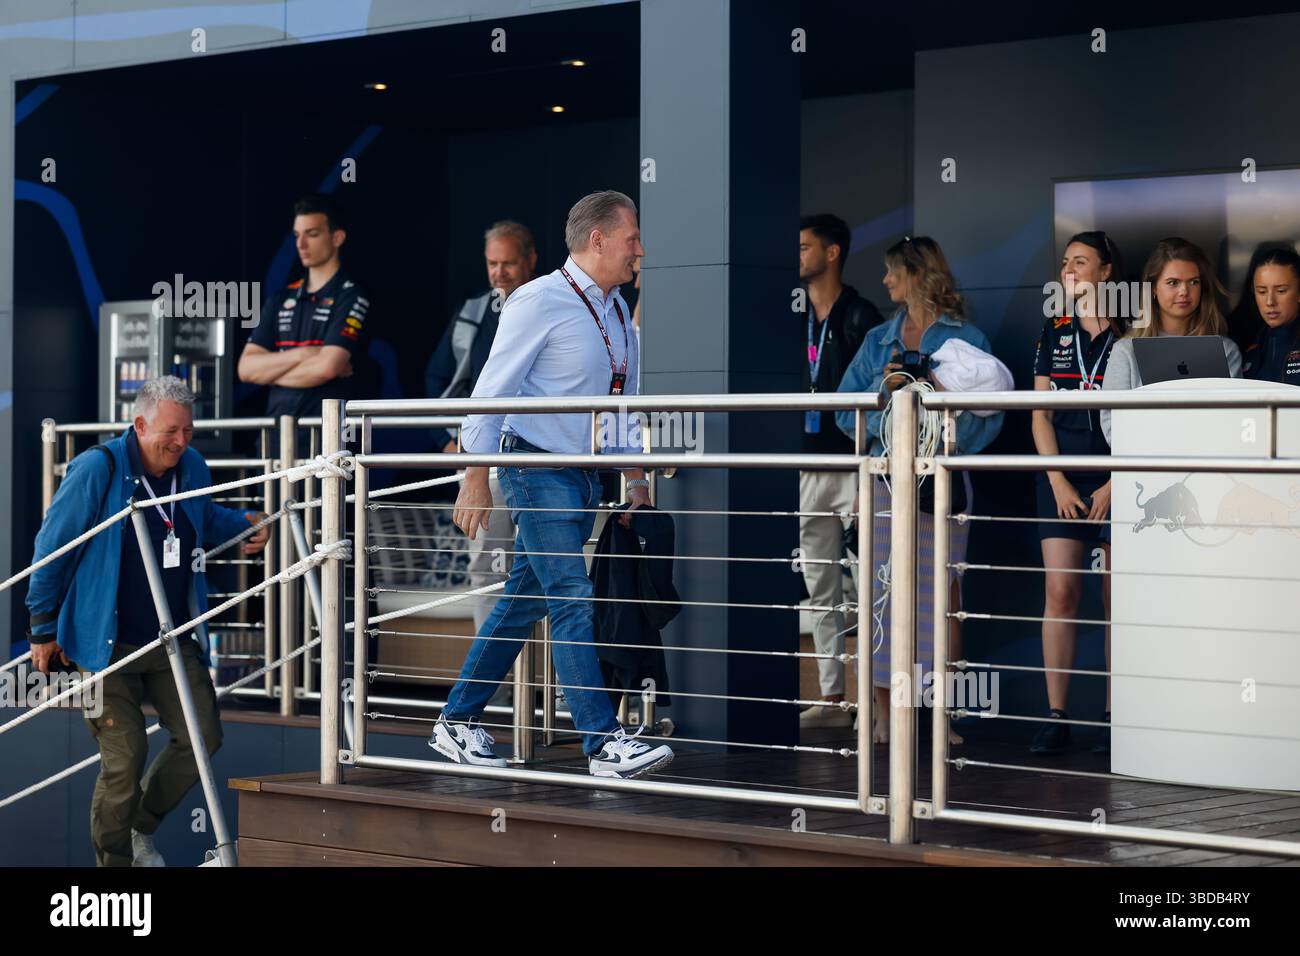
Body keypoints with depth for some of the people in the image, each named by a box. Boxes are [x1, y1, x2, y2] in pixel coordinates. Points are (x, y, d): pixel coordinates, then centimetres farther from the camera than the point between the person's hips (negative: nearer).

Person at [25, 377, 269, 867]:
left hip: (174, 641, 6)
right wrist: (44, 629, -4)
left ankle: (141, 825, 26)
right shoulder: (97, 469, -15)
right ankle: (114, 857, 15)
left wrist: (243, 523, 3)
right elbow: (52, 548, -8)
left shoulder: (192, 467, 2)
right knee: (125, 757, -5)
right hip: (108, 643, -6)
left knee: (202, 735, 2)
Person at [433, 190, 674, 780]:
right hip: (539, 467, -8)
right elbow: (491, 392, -11)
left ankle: (457, 723, 19)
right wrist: (476, 481, -15)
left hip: (586, 475, 8)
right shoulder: (539, 303, -11)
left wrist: (637, 481, 18)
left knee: (525, 601, 10)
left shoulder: (617, 312, 14)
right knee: (573, 599, -12)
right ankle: (602, 743, -12)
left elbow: (624, 407, 22)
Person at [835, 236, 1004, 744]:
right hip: (884, 477, 3)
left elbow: (989, 414, -2)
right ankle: (883, 712, 3)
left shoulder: (967, 338, 6)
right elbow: (845, 412, 10)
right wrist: (882, 387, -6)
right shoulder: (879, 340, 16)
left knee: (942, 590, -3)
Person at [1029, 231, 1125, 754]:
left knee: (1116, 597, 0)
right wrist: (1058, 482, -2)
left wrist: (1114, 486, -9)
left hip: (1117, 478, -2)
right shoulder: (1054, 332, 10)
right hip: (1061, 477, 2)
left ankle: (1114, 717, 5)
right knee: (1059, 591, -4)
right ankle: (1056, 717, -3)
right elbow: (1041, 414, 9)